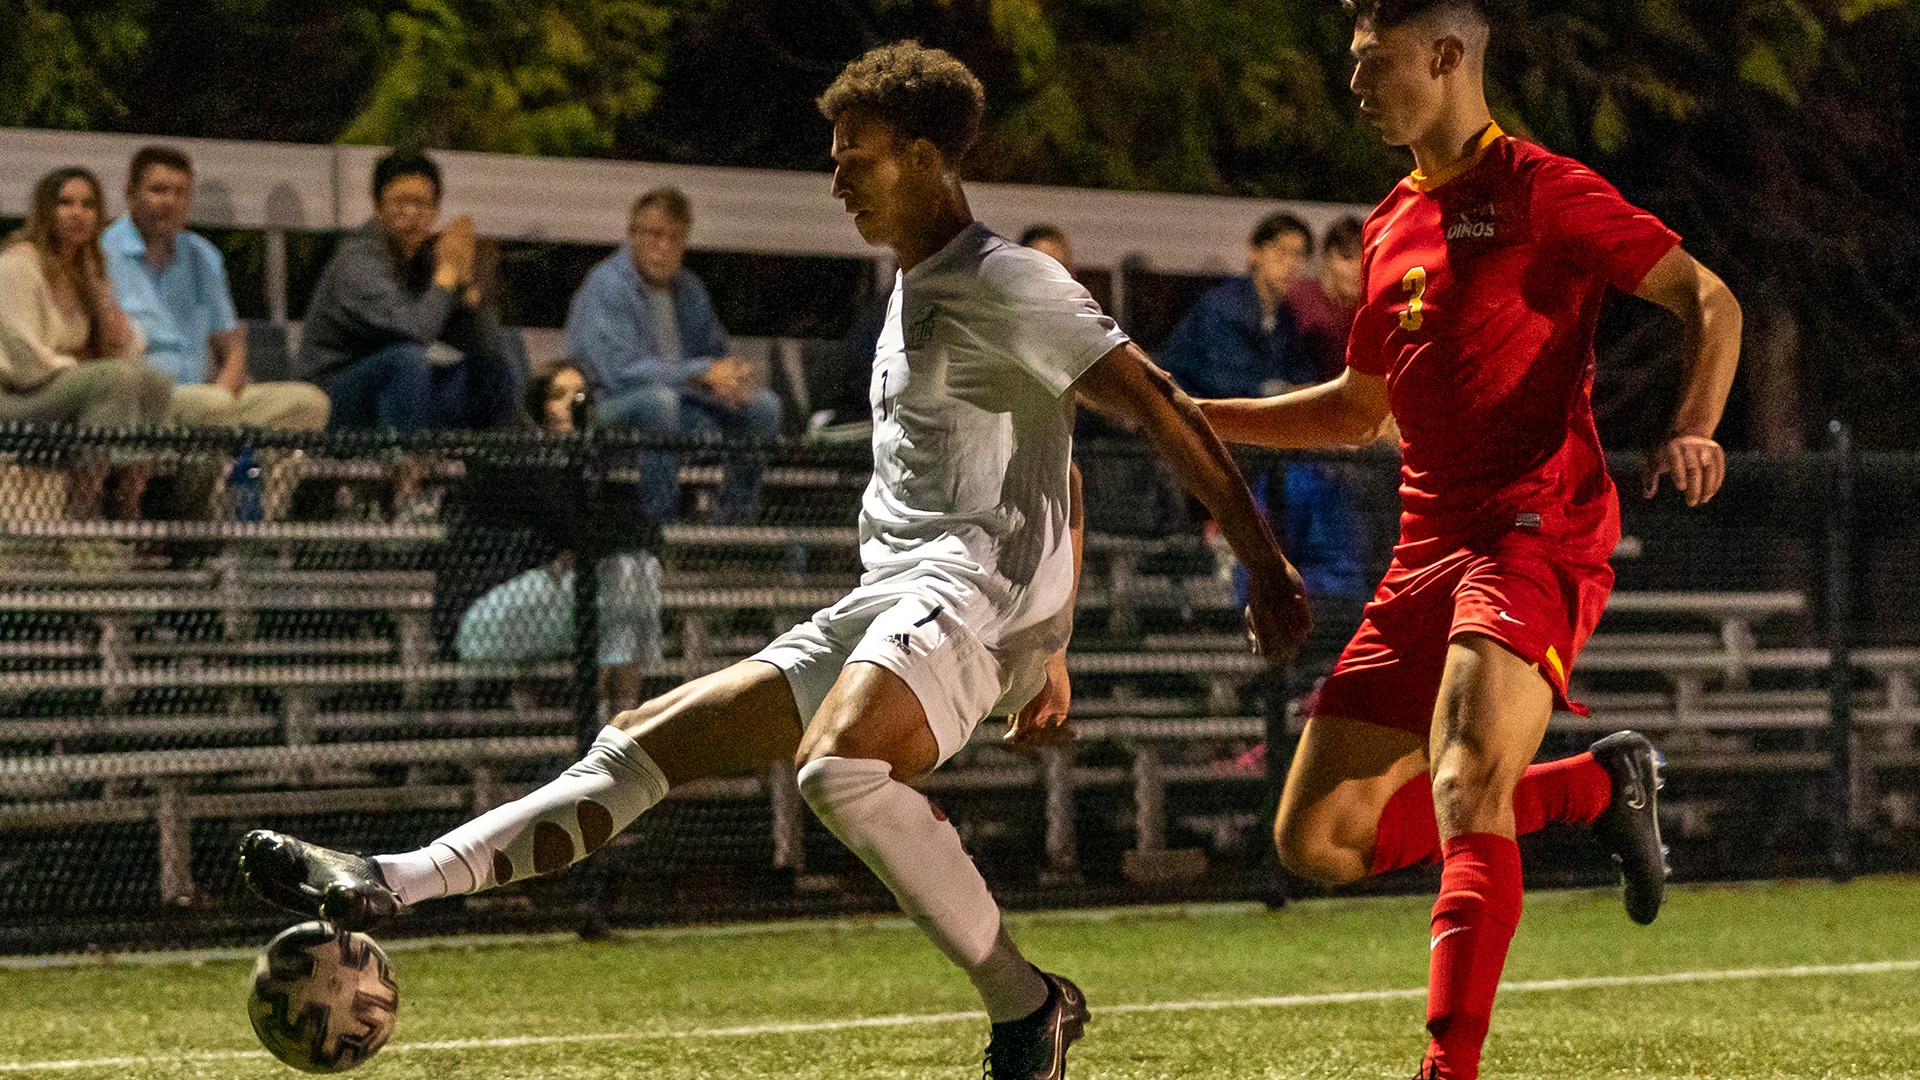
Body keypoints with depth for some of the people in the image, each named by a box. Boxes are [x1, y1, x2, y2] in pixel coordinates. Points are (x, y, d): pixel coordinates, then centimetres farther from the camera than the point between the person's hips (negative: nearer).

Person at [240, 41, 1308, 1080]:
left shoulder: (1004, 281, -5)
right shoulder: (917, 291, 24)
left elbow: (1160, 407, -11)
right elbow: (1058, 471, 31)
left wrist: (1267, 564, -15)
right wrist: (1050, 649, 30)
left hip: (974, 580, -10)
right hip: (879, 614, 10)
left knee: (836, 765, -36)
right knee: (644, 743, 4)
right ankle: (387, 887, 2)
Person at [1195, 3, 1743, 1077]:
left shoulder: (1539, 189, -4)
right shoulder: (1391, 227, 19)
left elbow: (1710, 299, -5)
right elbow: (1360, 409, 31)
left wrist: (1694, 428, -23)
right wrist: (1191, 416, 25)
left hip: (1538, 536, -8)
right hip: (1430, 547, 8)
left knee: (1464, 787, -29)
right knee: (1319, 839, 2)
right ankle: (1600, 785, 16)